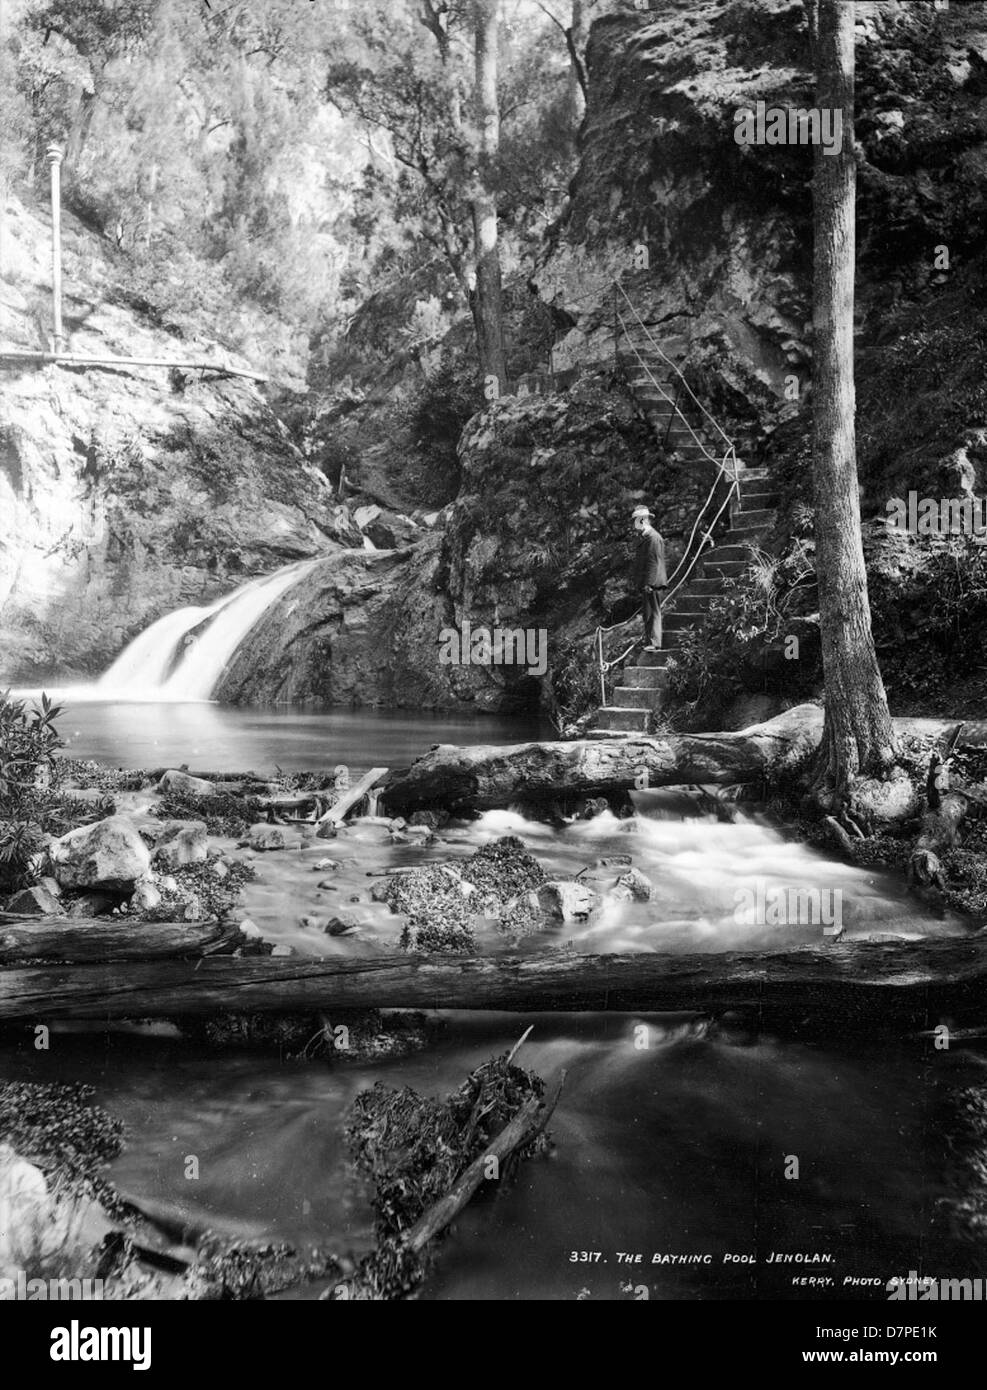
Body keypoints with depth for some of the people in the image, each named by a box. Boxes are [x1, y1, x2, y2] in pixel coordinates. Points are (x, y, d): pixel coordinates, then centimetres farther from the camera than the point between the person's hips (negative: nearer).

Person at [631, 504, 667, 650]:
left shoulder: (653, 538, -13)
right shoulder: (644, 538, 19)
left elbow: (654, 562, -19)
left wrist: (648, 584, -22)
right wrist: (639, 583, 19)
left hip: (652, 585, -10)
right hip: (646, 585, 10)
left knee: (653, 614, -10)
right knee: (647, 614, 13)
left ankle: (654, 644, -11)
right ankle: (649, 643, 18)